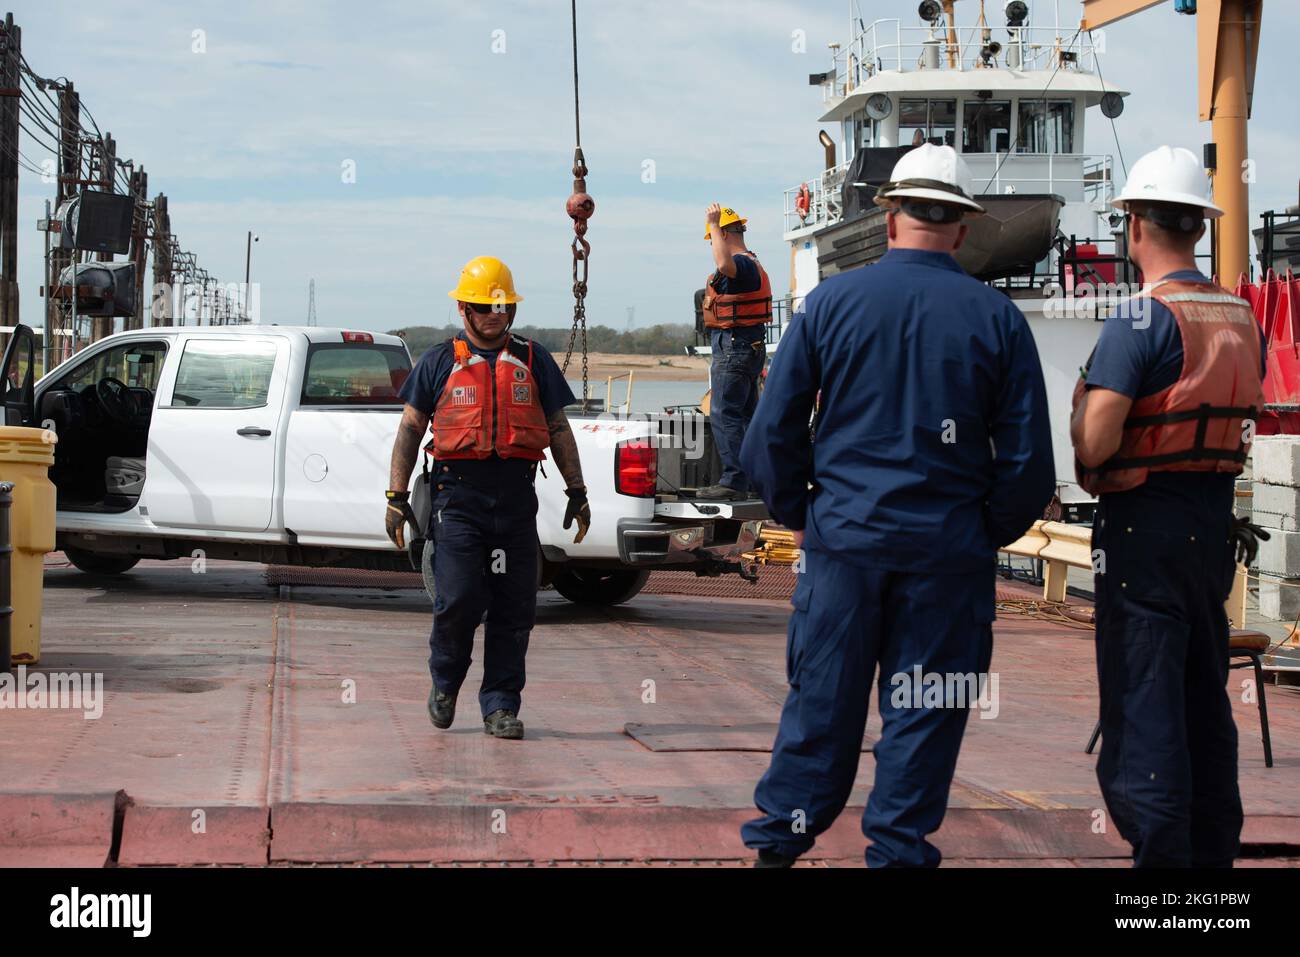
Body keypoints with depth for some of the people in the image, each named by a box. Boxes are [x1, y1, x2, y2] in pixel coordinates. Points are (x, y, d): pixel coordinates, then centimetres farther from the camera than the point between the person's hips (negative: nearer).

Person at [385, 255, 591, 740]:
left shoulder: (533, 360, 14)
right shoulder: (440, 362, 9)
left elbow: (558, 428, 17)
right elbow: (410, 429, 9)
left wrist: (577, 491, 11)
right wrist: (397, 495, 2)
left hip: (516, 498, 2)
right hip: (458, 495, -2)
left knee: (513, 608, 0)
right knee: (458, 599, -11)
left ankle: (501, 705, 9)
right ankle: (444, 682, 14)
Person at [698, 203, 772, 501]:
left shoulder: (741, 263, -17)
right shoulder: (752, 265, 20)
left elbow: (725, 264, -40)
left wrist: (714, 224, -31)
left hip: (734, 347, -11)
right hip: (752, 346, 11)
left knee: (724, 416, -11)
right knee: (745, 415, 15)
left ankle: (733, 481, -14)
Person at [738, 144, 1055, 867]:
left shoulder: (832, 301, -1)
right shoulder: (997, 318, -2)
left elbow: (772, 433, 1)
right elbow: (1029, 461, -1)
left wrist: (799, 514, 13)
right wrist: (989, 534, 13)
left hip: (844, 535, 1)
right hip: (949, 549, -1)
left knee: (821, 699, 10)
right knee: (924, 712, 7)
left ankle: (781, 841, 16)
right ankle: (898, 851, 12)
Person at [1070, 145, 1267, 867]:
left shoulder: (1142, 318, -16)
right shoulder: (1243, 320, 7)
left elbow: (1095, 442, -22)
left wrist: (1080, 411, -2)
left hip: (1143, 522, -7)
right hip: (1216, 521, 7)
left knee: (1142, 700, -3)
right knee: (1204, 698, 16)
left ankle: (1160, 850, -4)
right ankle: (1214, 849, 23)